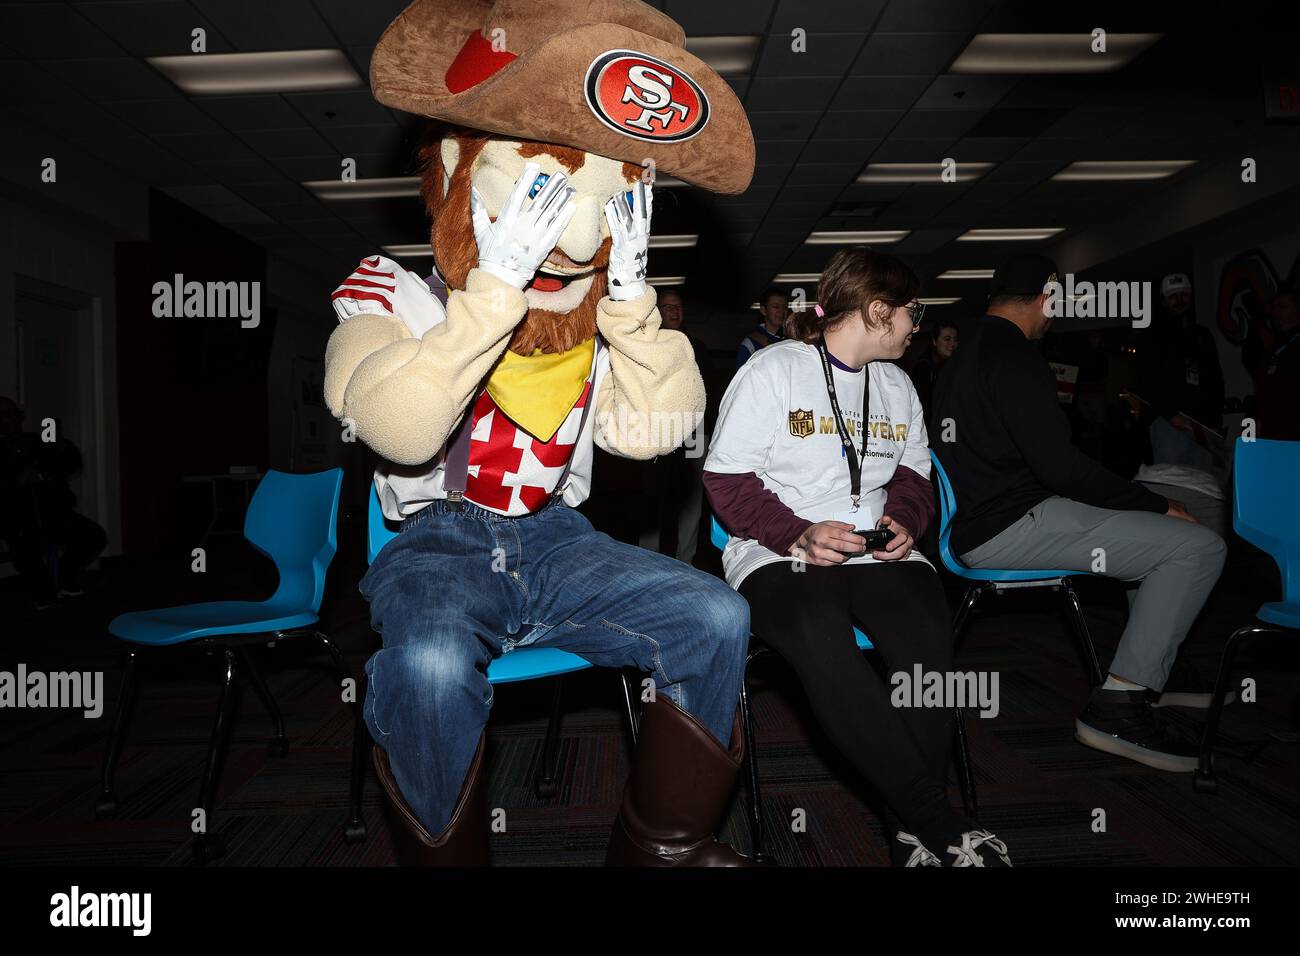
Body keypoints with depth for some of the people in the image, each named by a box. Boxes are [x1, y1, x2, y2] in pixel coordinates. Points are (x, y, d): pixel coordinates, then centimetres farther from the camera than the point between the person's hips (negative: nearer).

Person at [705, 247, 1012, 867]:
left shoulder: (896, 384, 22)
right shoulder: (773, 369, 0)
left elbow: (914, 474, 23)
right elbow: (727, 480, -6)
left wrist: (904, 520, -1)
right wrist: (799, 536, -19)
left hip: (878, 554, 5)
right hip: (778, 556, -4)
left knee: (929, 633, -29)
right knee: (821, 641, -37)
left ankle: (911, 831, -18)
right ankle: (935, 819, -25)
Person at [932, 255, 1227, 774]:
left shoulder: (963, 356, 18)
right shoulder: (1015, 357, -15)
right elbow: (1059, 464, -22)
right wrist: (1158, 504, -10)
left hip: (974, 522, 11)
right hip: (1009, 527, -11)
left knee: (1155, 531, 25)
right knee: (1198, 545, -13)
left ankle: (1152, 671, 30)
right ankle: (1118, 704, -11)